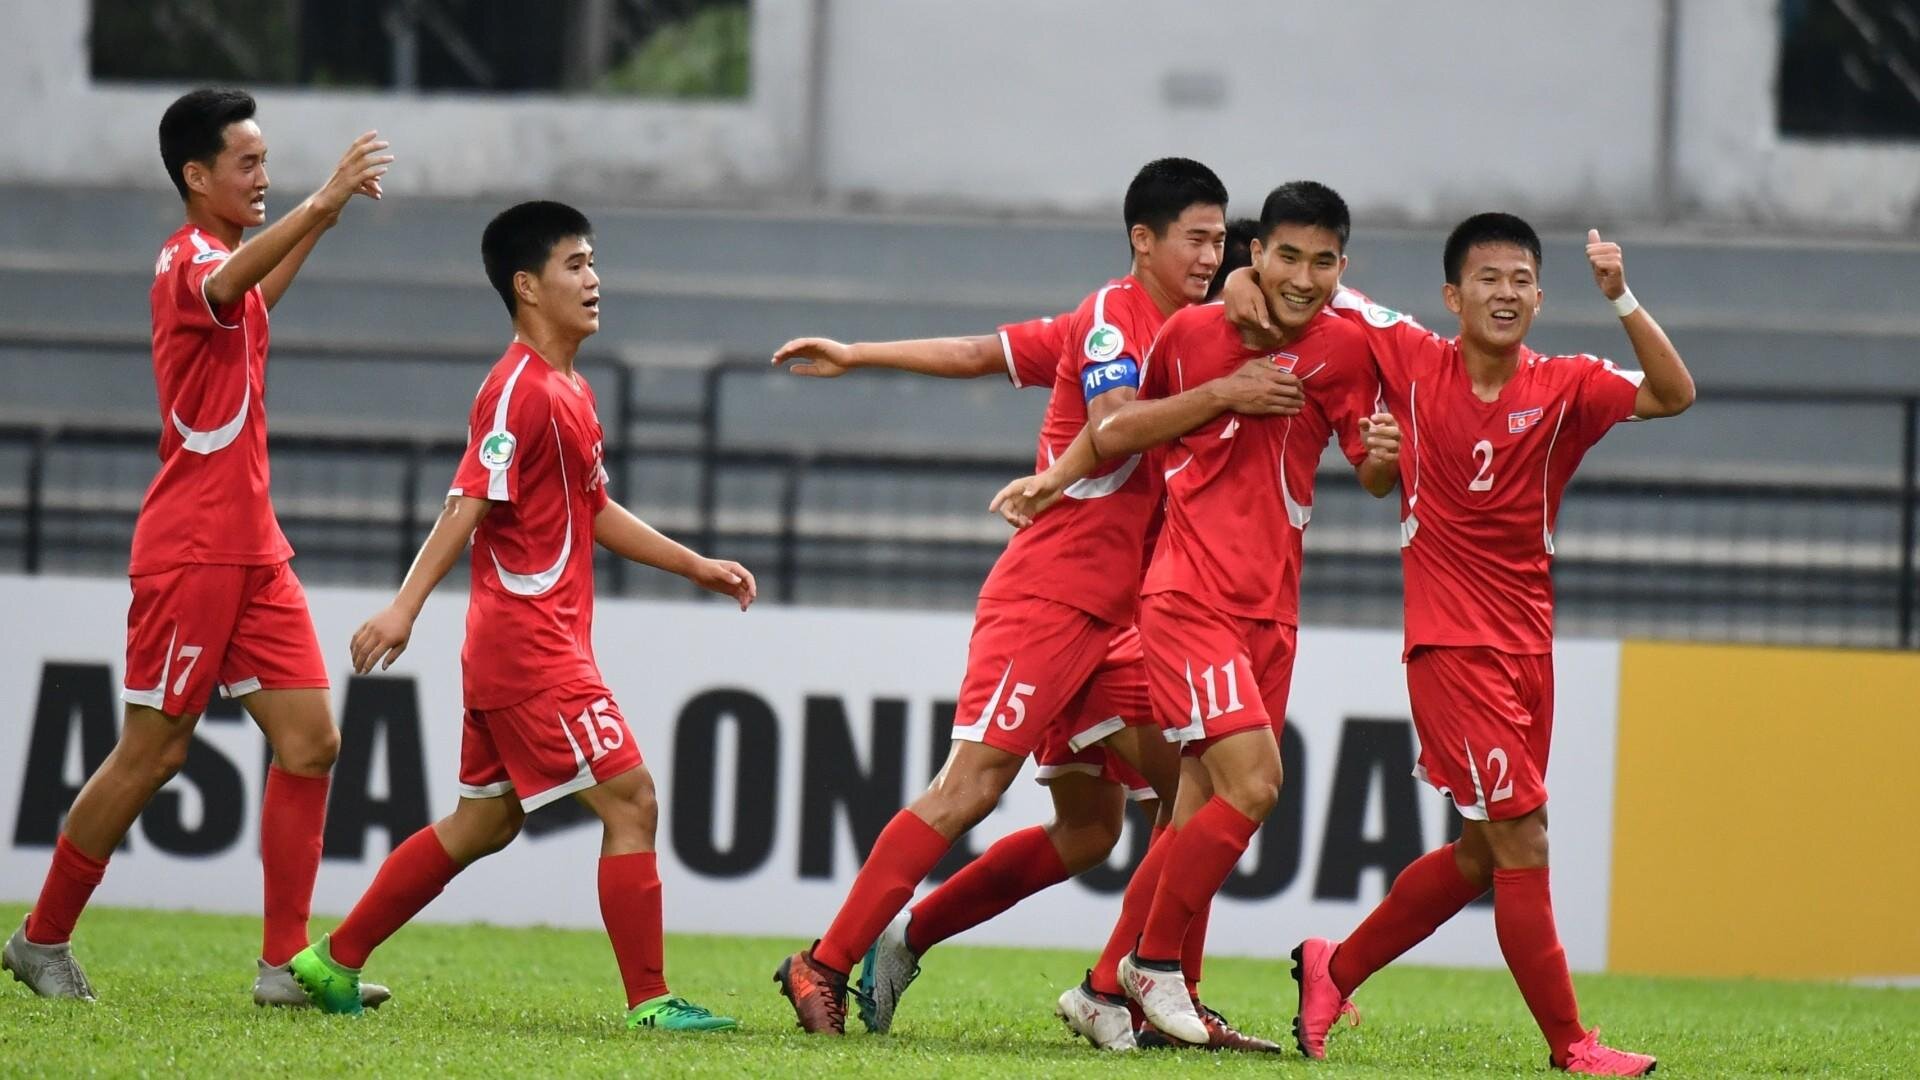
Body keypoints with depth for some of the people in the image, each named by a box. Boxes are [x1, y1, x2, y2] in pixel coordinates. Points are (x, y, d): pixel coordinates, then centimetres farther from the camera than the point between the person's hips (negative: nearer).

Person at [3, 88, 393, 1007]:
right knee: (154, 752, -3)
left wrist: (321, 218, 35)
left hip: (252, 551, 9)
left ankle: (285, 963, -2)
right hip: (191, 547, -9)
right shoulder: (189, 261, -12)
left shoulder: (218, 257, 15)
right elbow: (228, 285, -39)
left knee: (309, 739, -1)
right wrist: (319, 204, -53)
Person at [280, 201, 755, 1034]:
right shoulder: (520, 390, -13)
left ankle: (334, 961, 20)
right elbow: (469, 504, -21)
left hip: (511, 650, 10)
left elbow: (595, 512, 26)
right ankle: (650, 1001, -8)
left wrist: (697, 567, 25)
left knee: (484, 822, 15)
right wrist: (405, 607, -28)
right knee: (630, 799, -10)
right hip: (529, 642, -10)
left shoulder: (570, 393, 17)